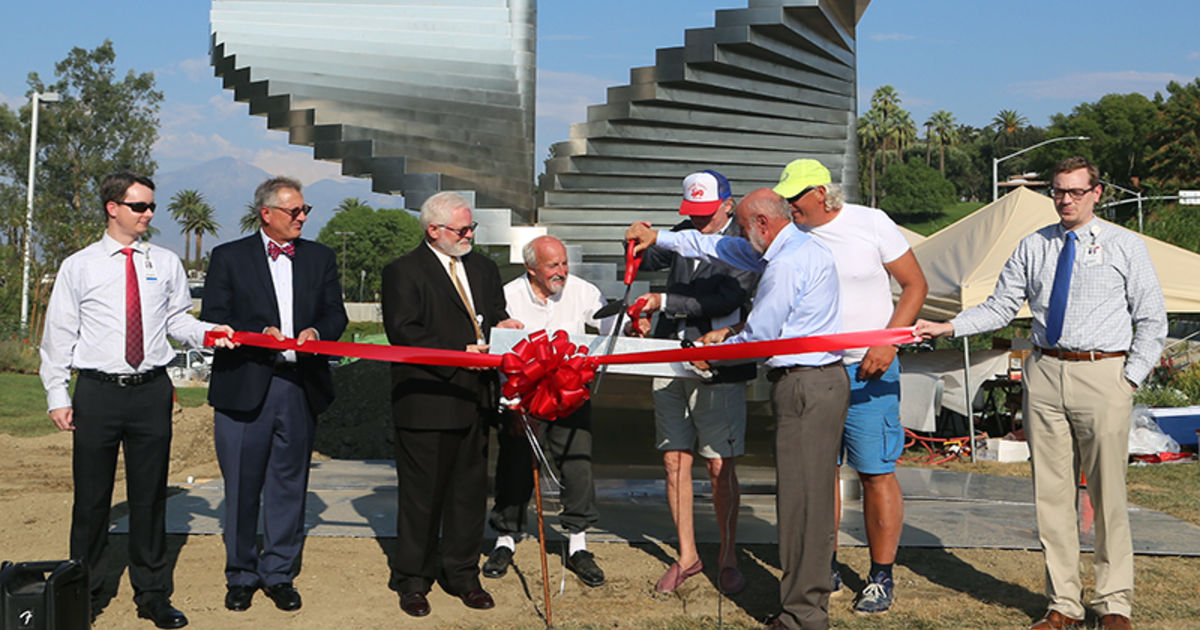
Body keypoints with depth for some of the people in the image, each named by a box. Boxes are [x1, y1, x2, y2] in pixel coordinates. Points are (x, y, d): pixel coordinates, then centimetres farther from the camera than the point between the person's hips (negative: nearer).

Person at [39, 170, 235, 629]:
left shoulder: (166, 264, 8)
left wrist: (207, 332, -10)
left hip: (152, 390, 2)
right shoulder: (78, 266, 2)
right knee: (91, 495, 6)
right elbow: (59, 334, 4)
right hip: (98, 390, -1)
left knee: (150, 493, 8)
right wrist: (57, 396, 0)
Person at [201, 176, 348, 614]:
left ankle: (279, 573, 21)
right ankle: (241, 575, 21)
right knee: (242, 487, 5)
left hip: (301, 387, 3)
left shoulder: (320, 258, 12)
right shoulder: (228, 257, 3)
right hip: (244, 386, -2)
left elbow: (336, 314, 9)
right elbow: (212, 319, -3)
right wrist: (259, 334, -17)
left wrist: (316, 331, -12)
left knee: (289, 484, 9)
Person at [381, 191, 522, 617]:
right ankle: (413, 580, 17)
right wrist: (459, 354, -19)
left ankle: (462, 574, 24)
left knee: (470, 491, 11)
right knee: (421, 494, 4)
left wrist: (501, 327, -4)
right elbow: (403, 331, -13)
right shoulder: (403, 272, -4)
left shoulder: (484, 269, 16)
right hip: (426, 402, -6)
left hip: (475, 401, 6)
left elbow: (496, 318, 21)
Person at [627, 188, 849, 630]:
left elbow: (758, 336, -13)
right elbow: (722, 248, 27)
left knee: (801, 499, -6)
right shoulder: (800, 247, 17)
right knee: (811, 496, 13)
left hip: (804, 386, -11)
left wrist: (715, 349, 7)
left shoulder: (786, 265, -16)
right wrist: (658, 238, 30)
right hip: (824, 379, 11)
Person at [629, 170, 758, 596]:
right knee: (675, 462, 8)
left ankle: (727, 558, 15)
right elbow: (645, 261, 14)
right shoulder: (684, 235, 13)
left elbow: (723, 301, -16)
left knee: (720, 467, -1)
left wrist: (665, 302, -18)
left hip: (717, 367, -5)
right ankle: (687, 556, 21)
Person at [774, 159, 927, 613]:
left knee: (876, 473, -1)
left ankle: (881, 578, 11)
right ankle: (826, 572, 21)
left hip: (866, 371, -4)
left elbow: (915, 284, -1)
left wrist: (887, 342, -13)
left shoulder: (871, 223, -3)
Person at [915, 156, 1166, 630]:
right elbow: (999, 308, 9)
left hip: (1104, 373, -3)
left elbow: (1151, 320, 4)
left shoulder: (1126, 247, 4)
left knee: (1108, 492, 1)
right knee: (1051, 491, 6)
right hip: (1044, 373, 3)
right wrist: (948, 327, -5)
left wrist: (1131, 378, -5)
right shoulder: (1033, 247, 11)